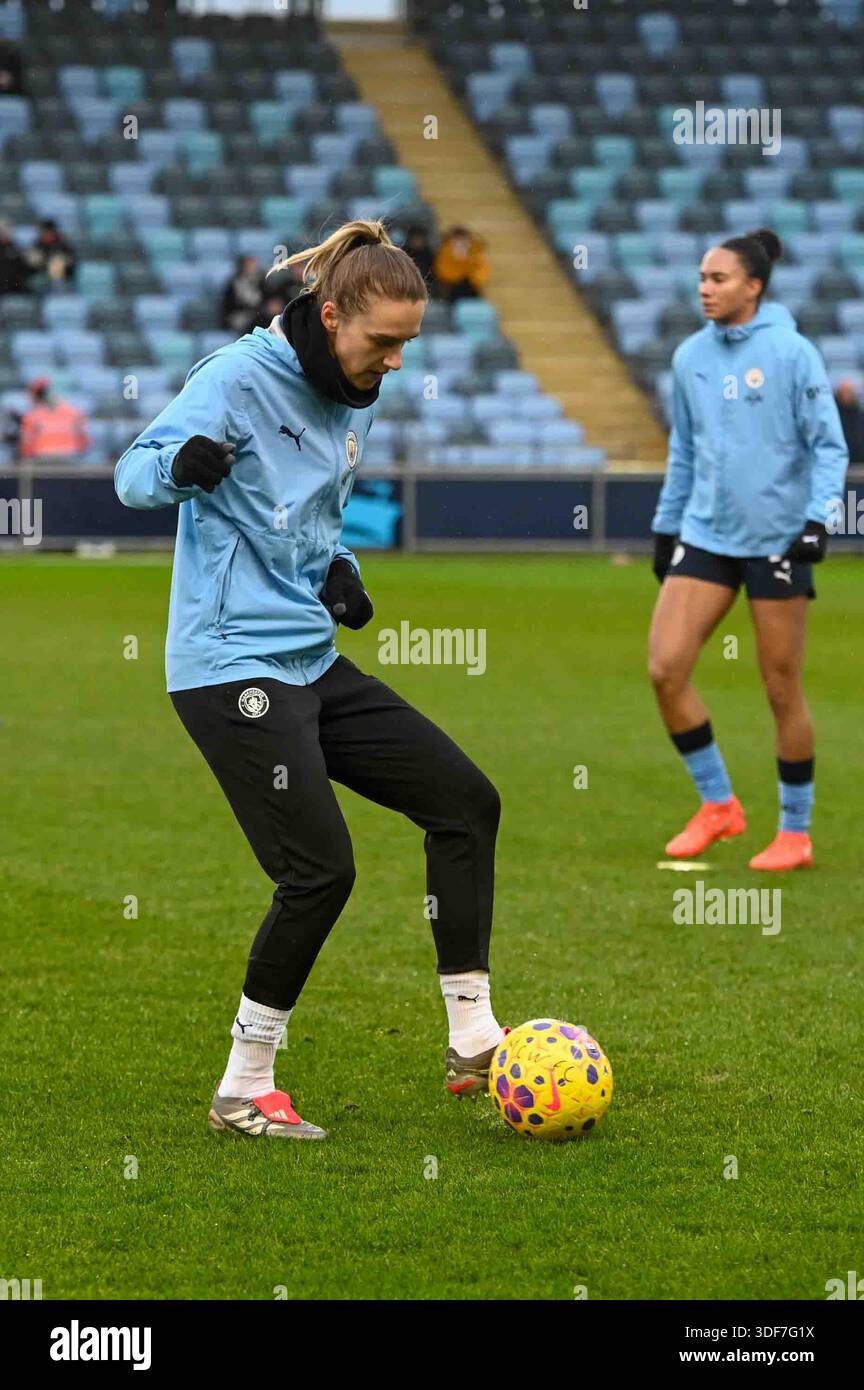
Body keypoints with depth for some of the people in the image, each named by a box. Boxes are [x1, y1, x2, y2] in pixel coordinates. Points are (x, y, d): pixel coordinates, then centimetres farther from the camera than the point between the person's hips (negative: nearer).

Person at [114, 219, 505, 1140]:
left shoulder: (355, 401, 11)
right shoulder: (239, 377, -13)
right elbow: (131, 475, -17)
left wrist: (337, 570, 7)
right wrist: (182, 463, -39)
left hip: (312, 662, 9)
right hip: (232, 666, -9)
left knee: (465, 800, 5)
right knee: (320, 869, -14)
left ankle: (472, 1041, 11)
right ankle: (243, 1091, 0)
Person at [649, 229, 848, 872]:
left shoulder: (792, 353, -8)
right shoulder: (691, 357, 7)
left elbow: (830, 445, -7)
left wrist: (817, 517, -18)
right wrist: (666, 527, 18)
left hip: (777, 538, -5)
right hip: (705, 535, 5)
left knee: (782, 690, 1)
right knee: (666, 669, -7)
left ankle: (796, 832, 15)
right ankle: (717, 805, 10)